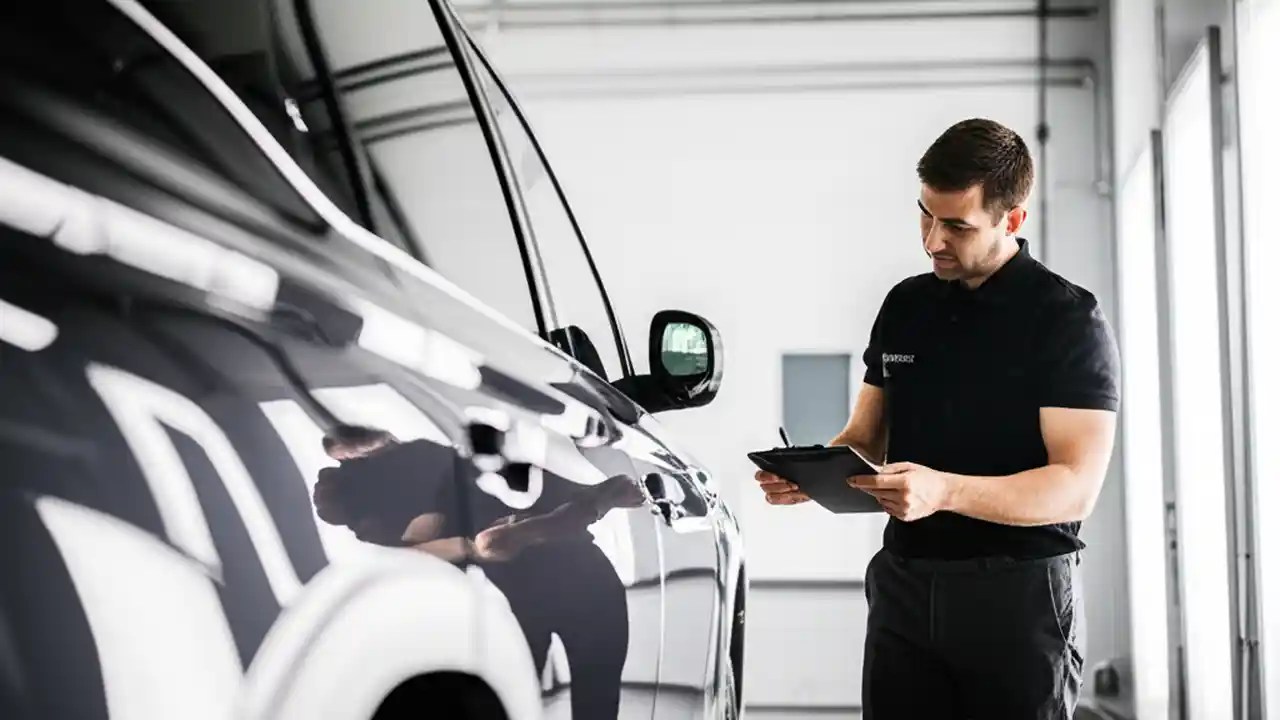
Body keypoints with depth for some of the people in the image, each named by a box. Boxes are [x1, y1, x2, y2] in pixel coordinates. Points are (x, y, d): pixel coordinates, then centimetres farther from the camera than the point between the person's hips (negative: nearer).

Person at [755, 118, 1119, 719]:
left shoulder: (1069, 320, -7)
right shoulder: (904, 306, 10)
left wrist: (945, 491, -29)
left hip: (1019, 594, -4)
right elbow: (865, 438, 15)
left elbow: (1076, 486, -15)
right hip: (904, 585, 5)